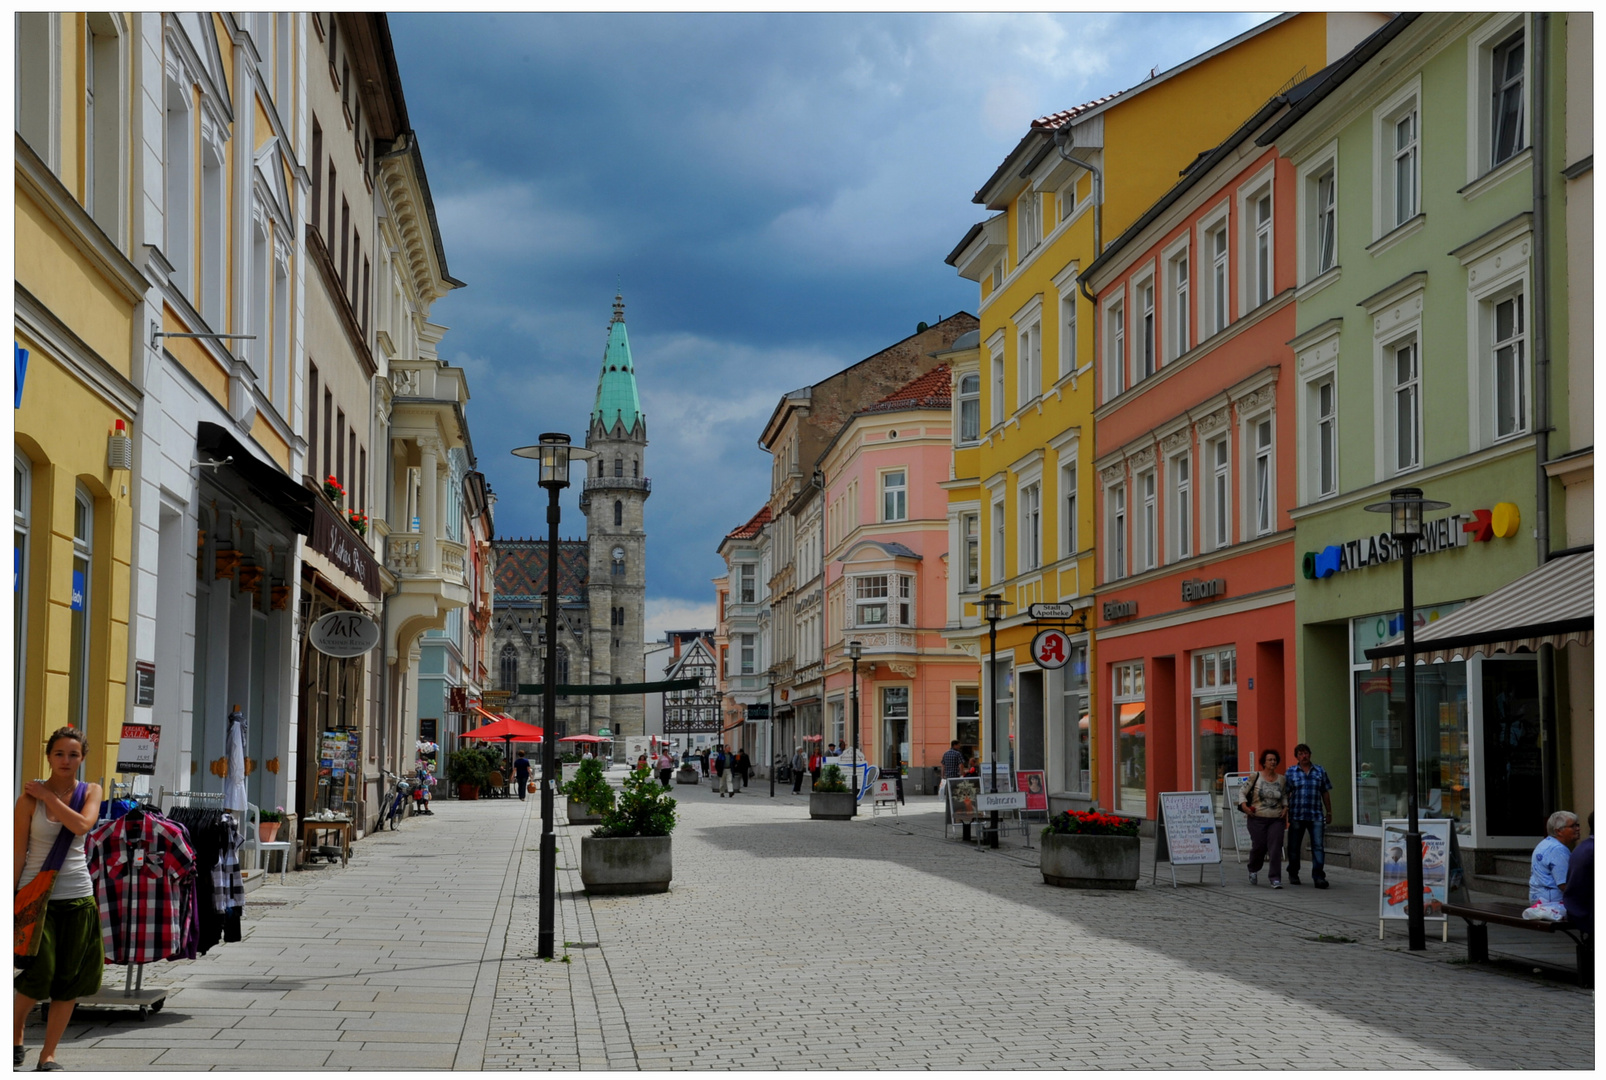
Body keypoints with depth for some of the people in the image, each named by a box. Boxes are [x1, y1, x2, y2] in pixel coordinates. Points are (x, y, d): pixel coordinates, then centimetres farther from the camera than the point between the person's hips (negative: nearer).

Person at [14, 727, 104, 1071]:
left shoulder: (90, 792, 6)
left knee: (69, 981, 3)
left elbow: (82, 825, -14)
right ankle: (14, 1037, 16)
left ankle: (48, 1055, 14)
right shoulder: (30, 796, -2)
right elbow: (19, 852, -2)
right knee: (39, 976, -11)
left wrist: (47, 796, -11)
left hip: (78, 897, 3)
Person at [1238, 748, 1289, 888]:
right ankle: (1253, 870, 30)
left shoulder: (1282, 779, 8)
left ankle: (1276, 879, -8)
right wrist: (1243, 805, -10)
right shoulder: (1255, 777, -1)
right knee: (1258, 847, 0)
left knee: (1275, 848, -10)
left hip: (1277, 819, 2)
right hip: (1258, 818, -2)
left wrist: (1285, 808, 5)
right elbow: (1243, 792, 5)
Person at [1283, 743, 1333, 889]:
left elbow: (1325, 793, 14)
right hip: (1296, 816, -1)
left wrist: (1329, 812, 13)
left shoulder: (1320, 771, 10)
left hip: (1316, 816, 1)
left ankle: (1318, 876, -10)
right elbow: (1285, 794, 4)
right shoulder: (1290, 773, 4)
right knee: (1294, 846, 8)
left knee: (1318, 846, -9)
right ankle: (1293, 874, 23)